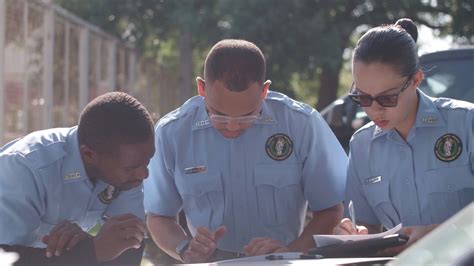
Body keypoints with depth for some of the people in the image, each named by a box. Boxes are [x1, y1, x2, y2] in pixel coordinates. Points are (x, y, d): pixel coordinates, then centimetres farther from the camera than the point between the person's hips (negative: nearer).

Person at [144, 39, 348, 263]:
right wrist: (186, 249, -14)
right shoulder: (170, 133, -3)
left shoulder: (303, 124, -6)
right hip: (211, 261, 1)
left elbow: (331, 210, -1)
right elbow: (158, 217, 6)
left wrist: (291, 251, -17)